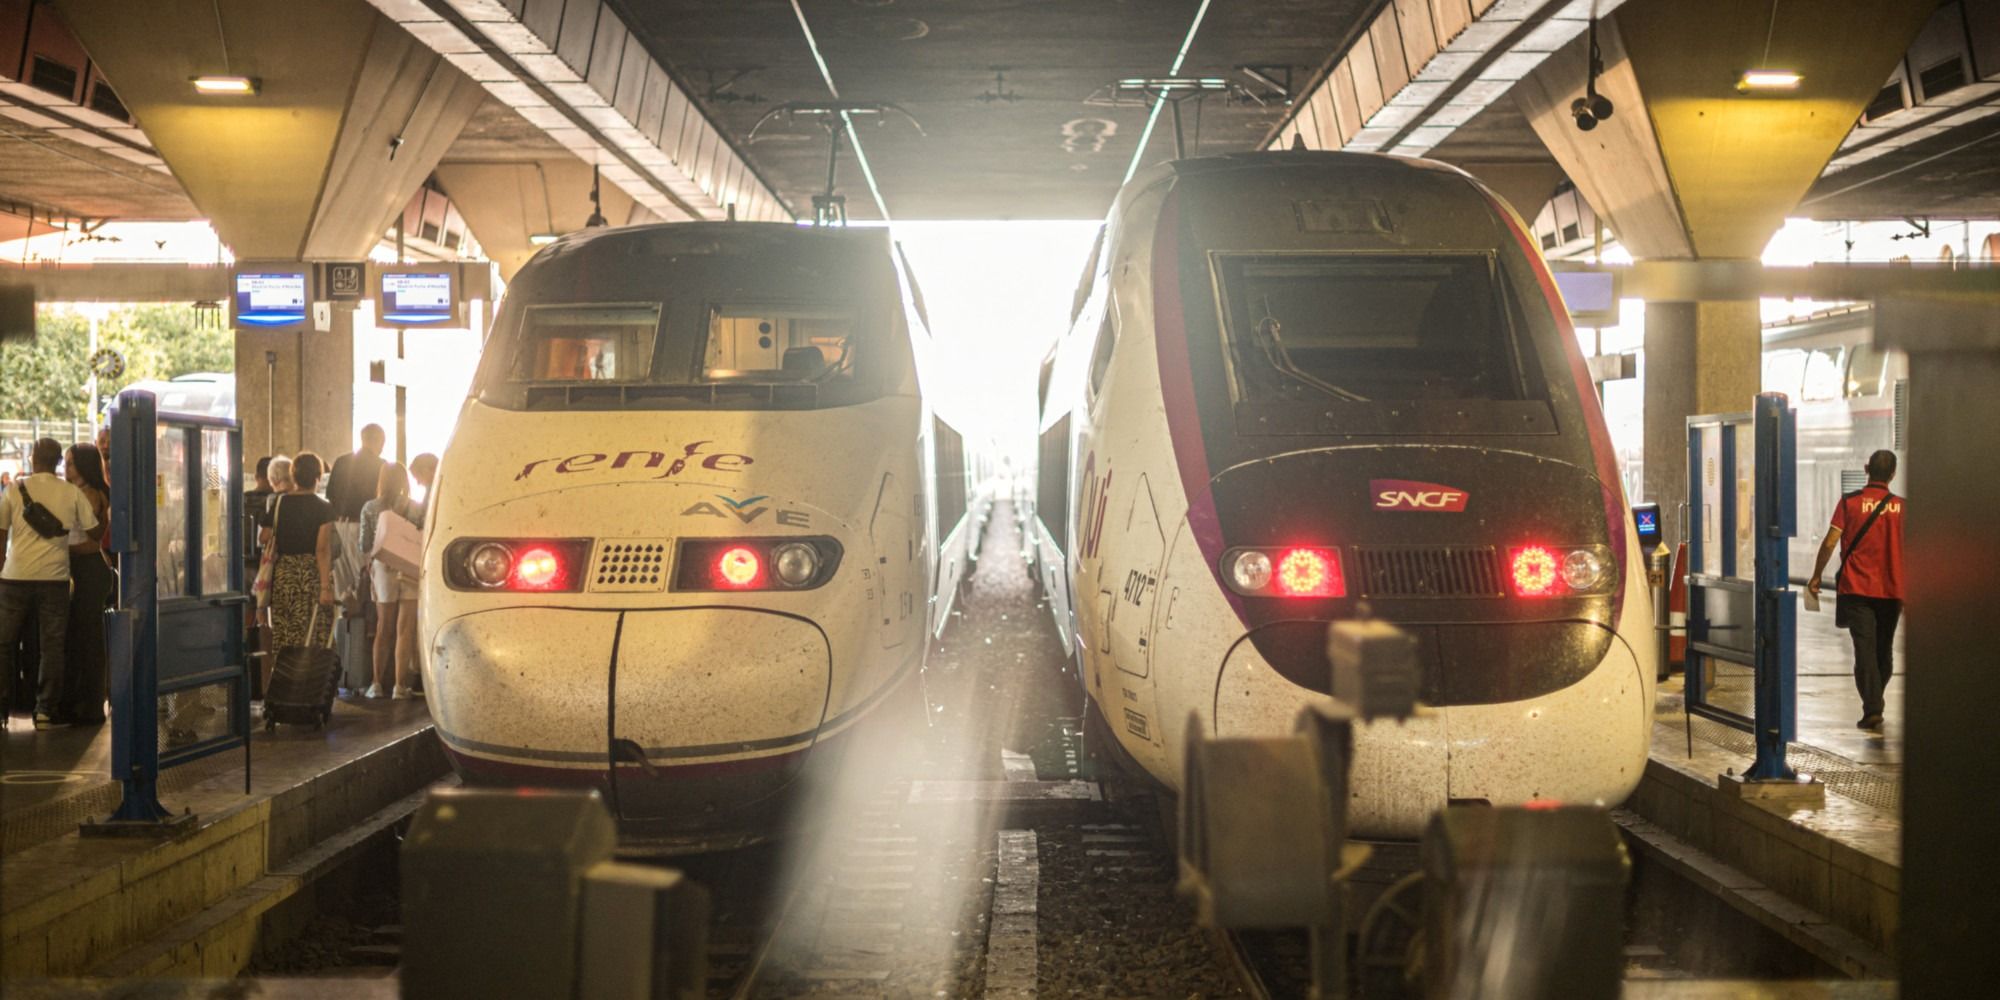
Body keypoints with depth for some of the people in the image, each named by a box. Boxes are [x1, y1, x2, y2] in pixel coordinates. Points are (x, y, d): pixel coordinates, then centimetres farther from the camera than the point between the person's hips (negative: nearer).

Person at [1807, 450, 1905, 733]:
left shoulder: (1850, 502, -4)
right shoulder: (1900, 506, 1)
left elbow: (1830, 542, -8)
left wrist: (1816, 576, 3)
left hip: (1856, 588, -2)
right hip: (1892, 590, 2)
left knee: (1865, 649, -5)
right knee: (1884, 650, 15)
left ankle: (1872, 710, -16)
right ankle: (1874, 704, 26)